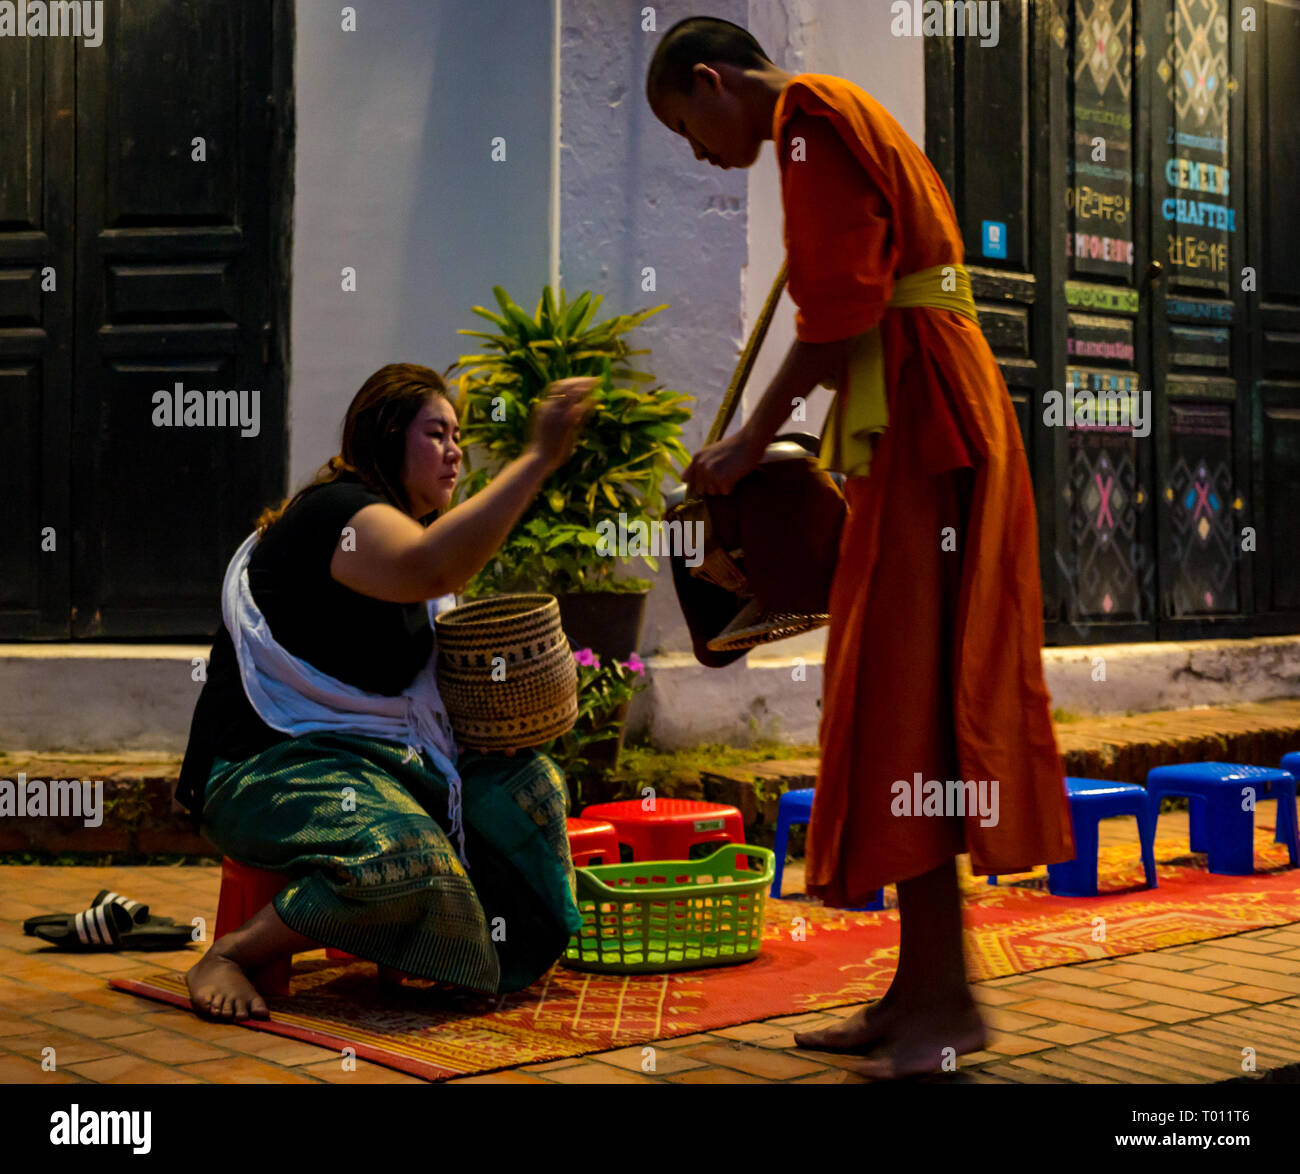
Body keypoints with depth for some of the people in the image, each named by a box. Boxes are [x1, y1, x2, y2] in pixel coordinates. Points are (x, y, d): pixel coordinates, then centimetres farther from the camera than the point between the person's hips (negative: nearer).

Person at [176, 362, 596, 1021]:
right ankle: (228, 958, -15)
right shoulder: (334, 511, -14)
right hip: (268, 766, -10)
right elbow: (430, 567, -37)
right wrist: (539, 457, -37)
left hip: (383, 757, 10)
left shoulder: (402, 523, 17)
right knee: (403, 854, -35)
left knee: (530, 784, -2)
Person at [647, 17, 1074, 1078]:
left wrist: (751, 443, -9)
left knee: (903, 694, -10)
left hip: (918, 422, -10)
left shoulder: (810, 117, -5)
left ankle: (945, 998, -7)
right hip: (916, 418, 10)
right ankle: (920, 989, 12)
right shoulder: (847, 119, 25)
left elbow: (841, 314, -15)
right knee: (900, 691, 8)